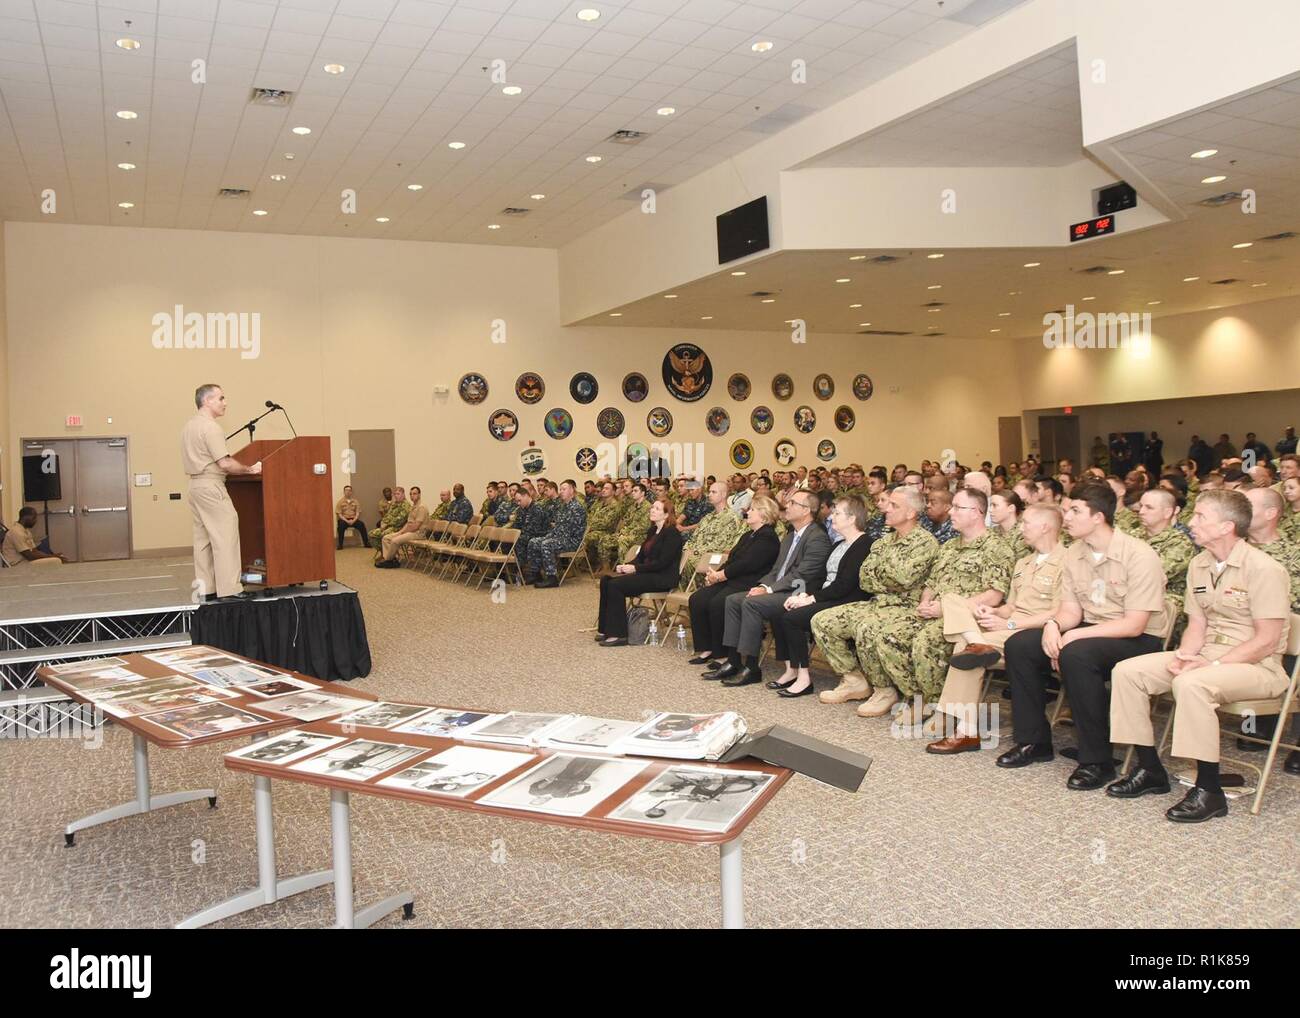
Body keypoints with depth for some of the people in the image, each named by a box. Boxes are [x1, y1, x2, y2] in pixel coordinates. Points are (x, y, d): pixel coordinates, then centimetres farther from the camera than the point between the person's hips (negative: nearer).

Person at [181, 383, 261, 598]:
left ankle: (205, 589, 14)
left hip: (195, 483, 10)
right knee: (225, 536, -8)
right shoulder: (210, 427, -14)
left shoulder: (189, 425, 16)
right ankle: (229, 589, -10)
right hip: (211, 486, -10)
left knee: (203, 538, 11)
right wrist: (250, 469, -9)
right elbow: (225, 463, -19)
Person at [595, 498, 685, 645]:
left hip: (663, 578, -9)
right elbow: (641, 556, 18)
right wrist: (626, 566, -3)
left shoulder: (672, 533, -10)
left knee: (615, 585, -23)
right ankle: (604, 629, -8)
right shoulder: (652, 531, 19)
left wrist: (635, 568, -18)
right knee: (606, 580, -7)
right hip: (648, 574, 9)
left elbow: (662, 562, -18)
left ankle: (617, 635, -20)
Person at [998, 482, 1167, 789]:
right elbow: (1071, 610, 6)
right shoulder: (1075, 554, 5)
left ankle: (1096, 761, -23)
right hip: (1090, 632, 8)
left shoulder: (1139, 555, -17)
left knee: (1076, 654, -36)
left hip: (1139, 640, -7)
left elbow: (1134, 625, -21)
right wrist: (1053, 625, -18)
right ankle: (1033, 741, 4)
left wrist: (1075, 636, -26)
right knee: (1018, 645, -8)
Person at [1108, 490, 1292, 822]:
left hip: (1256, 665, -8)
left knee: (1192, 684, -36)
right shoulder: (1199, 565, 8)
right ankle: (1150, 770, 2)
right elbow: (1197, 625, 11)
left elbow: (1267, 640, -18)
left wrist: (1212, 664, -22)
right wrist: (1183, 655, -9)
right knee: (1127, 671, -8)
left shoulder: (1263, 568, -15)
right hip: (1205, 657, 8)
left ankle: (1209, 791, -23)